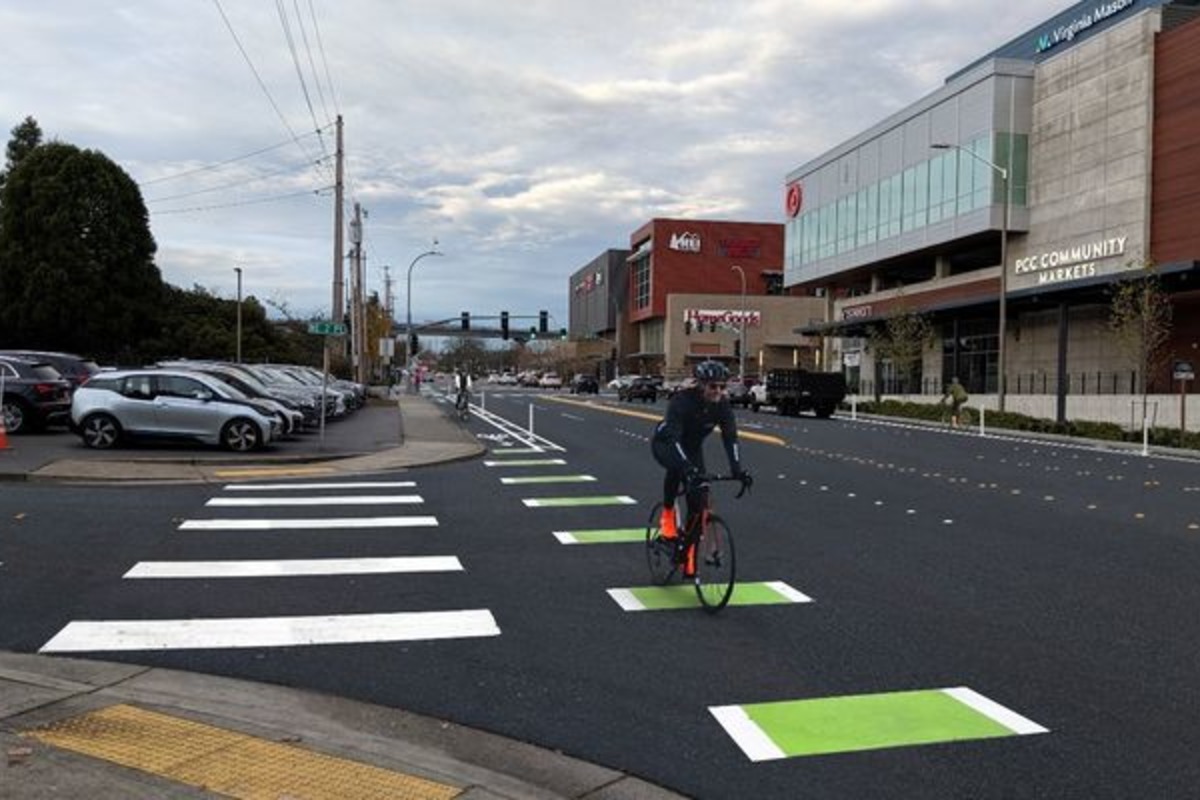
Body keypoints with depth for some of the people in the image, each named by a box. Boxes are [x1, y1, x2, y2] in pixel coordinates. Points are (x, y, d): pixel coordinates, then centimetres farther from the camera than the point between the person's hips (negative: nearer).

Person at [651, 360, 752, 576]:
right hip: (664, 443, -4)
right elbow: (673, 437, -43)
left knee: (697, 498, -6)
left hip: (693, 446, 5)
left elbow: (730, 437, -26)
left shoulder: (723, 404, -21)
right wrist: (688, 468, -56)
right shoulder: (682, 399, -34)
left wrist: (737, 469, -41)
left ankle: (689, 549, 9)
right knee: (677, 466, -39)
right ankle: (667, 514, -15)